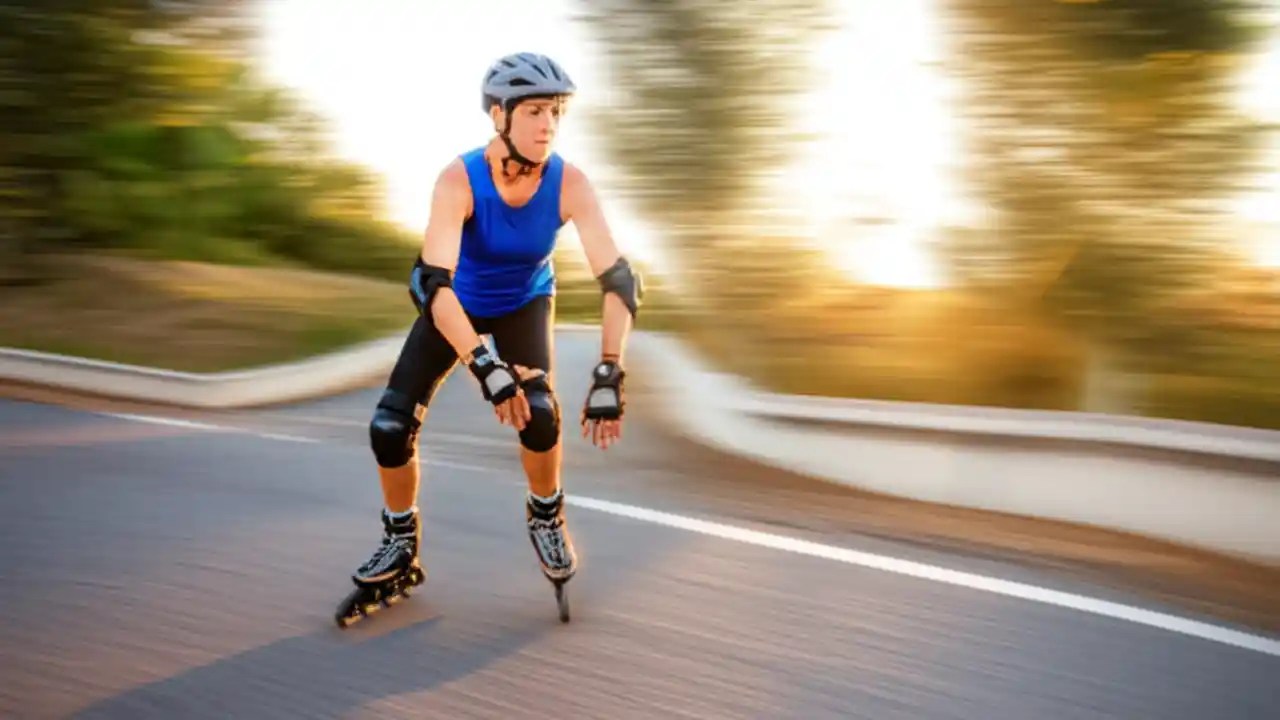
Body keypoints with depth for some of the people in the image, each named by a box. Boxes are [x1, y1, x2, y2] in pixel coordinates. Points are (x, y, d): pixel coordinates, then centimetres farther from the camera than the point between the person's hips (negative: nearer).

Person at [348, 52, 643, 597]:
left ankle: (546, 516, 4)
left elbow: (619, 280, -32)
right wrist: (486, 368, -52)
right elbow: (432, 283, -41)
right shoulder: (459, 180, -32)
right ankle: (401, 542, 14)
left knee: (539, 410, -27)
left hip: (525, 302, 1)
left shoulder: (570, 184, -28)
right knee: (389, 427, -13)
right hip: (457, 305, 0)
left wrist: (608, 375, -44)